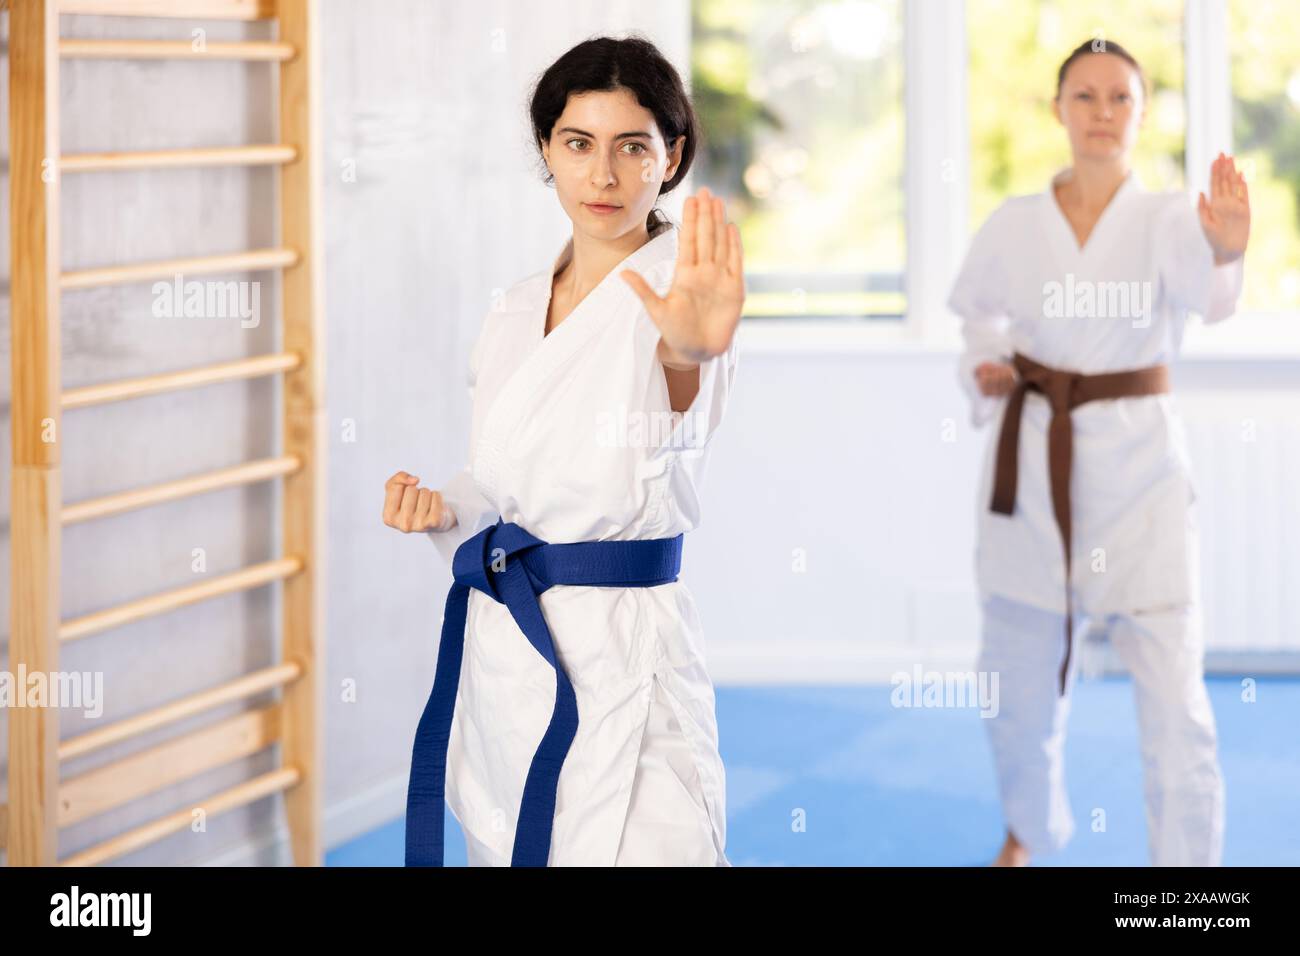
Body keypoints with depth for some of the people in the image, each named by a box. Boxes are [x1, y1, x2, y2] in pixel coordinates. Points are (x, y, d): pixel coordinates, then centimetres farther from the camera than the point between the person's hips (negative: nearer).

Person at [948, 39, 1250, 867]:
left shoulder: (1166, 220, -8)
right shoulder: (1015, 225, 0)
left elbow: (1205, 291, -31)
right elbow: (981, 311, 18)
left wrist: (1226, 251, -54)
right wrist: (986, 367, -4)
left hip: (1138, 470, -2)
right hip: (1031, 470, 2)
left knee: (1174, 699, -8)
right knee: (1023, 683, 16)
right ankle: (1032, 828, 44)